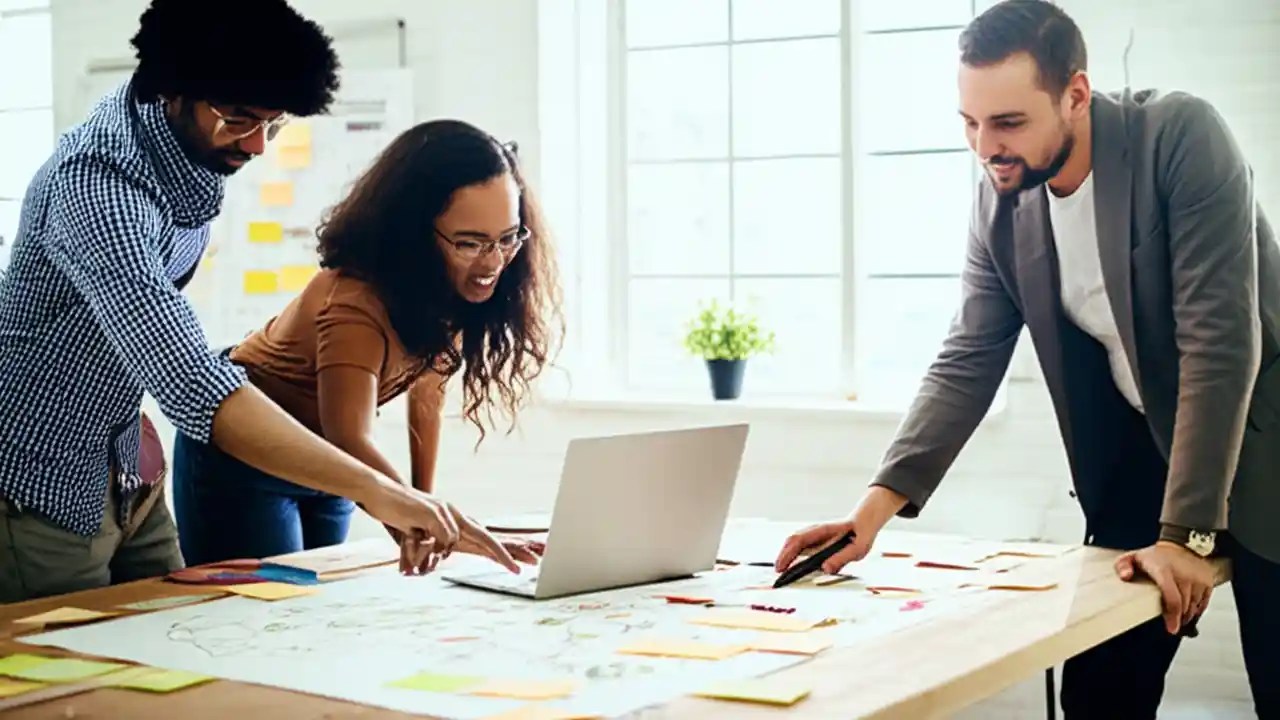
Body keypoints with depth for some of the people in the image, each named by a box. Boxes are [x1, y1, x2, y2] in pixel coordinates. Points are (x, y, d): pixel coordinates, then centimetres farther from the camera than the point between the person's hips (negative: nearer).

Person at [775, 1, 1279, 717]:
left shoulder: (1183, 137, -22)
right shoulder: (1001, 200, -6)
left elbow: (1220, 339, -25)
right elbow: (968, 363, -5)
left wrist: (1187, 532, -26)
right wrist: (876, 506, -17)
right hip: (1139, 450, 5)